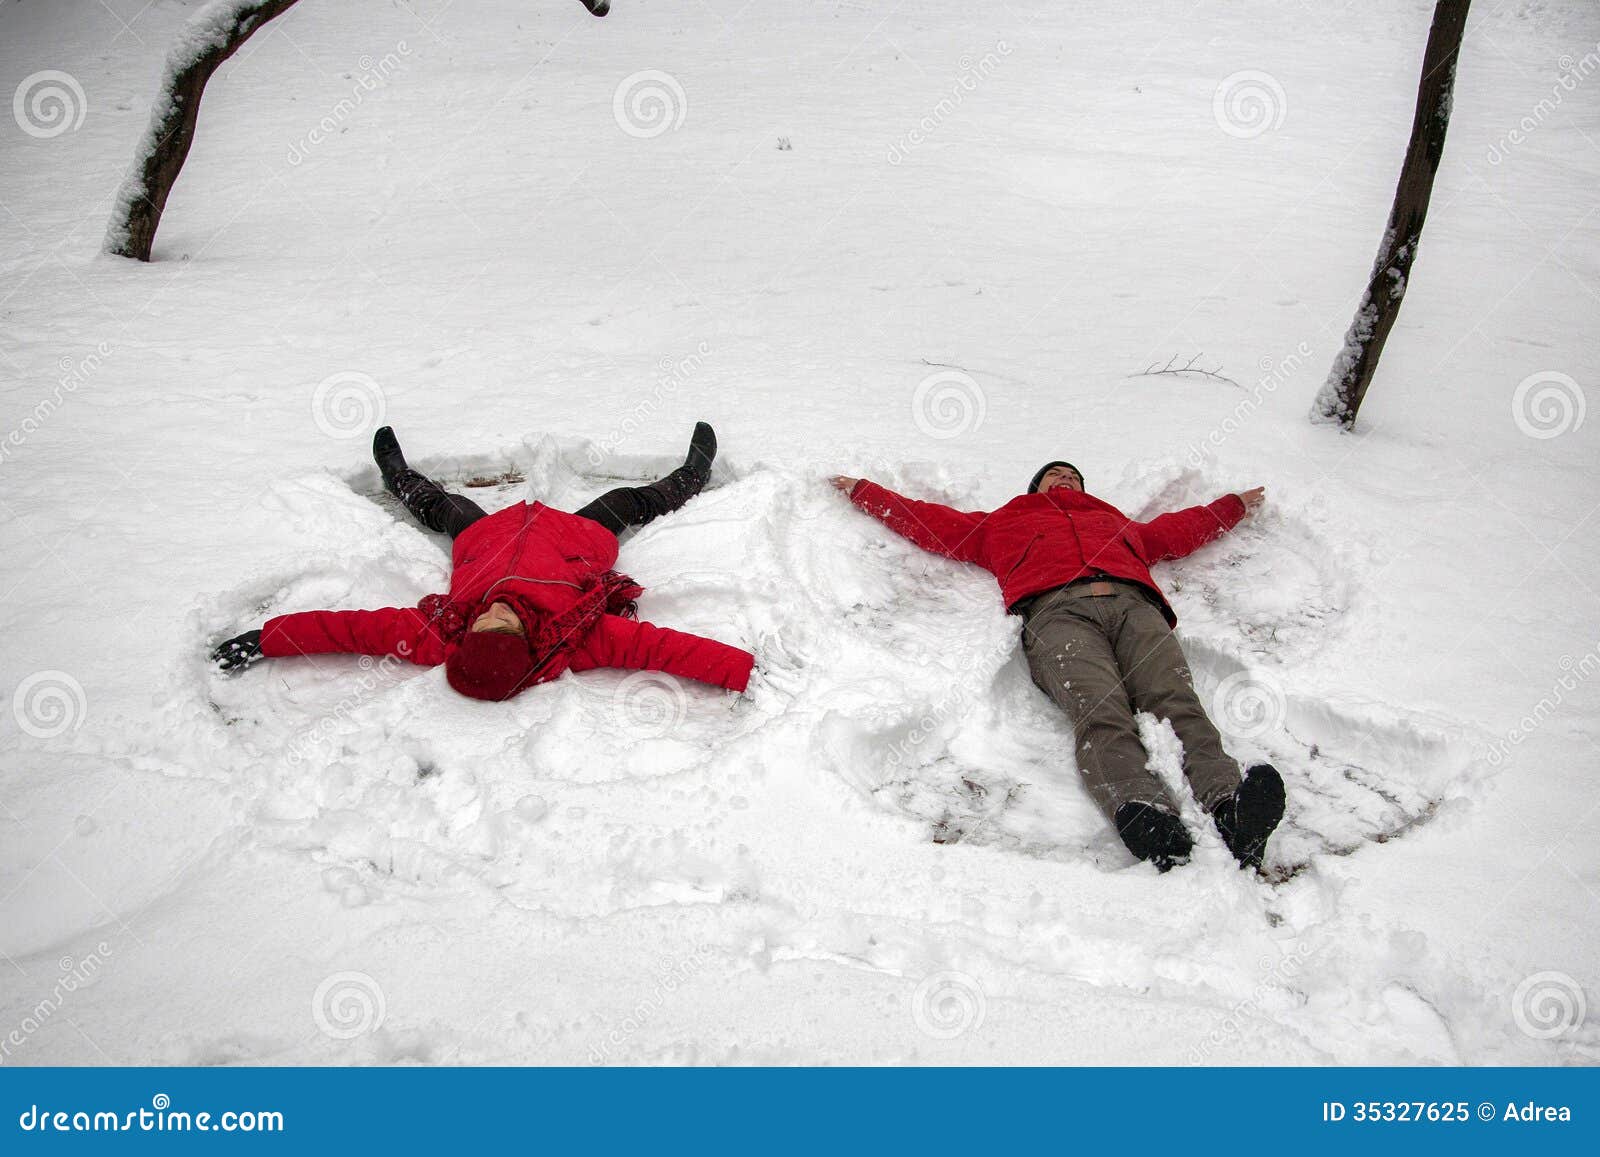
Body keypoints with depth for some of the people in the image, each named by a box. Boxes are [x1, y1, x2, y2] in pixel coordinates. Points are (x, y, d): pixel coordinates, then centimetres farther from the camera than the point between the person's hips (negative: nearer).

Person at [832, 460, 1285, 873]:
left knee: (1175, 702, -31)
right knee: (1101, 715, -35)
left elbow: (1179, 530, 58)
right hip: (1057, 610, -2)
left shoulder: (1115, 521, 48)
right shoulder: (1002, 523, 43)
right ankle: (1145, 813, -62)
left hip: (1134, 604, 3)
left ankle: (1228, 804, -56)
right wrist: (861, 490, 51)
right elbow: (927, 519, 46)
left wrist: (1235, 503, 69)